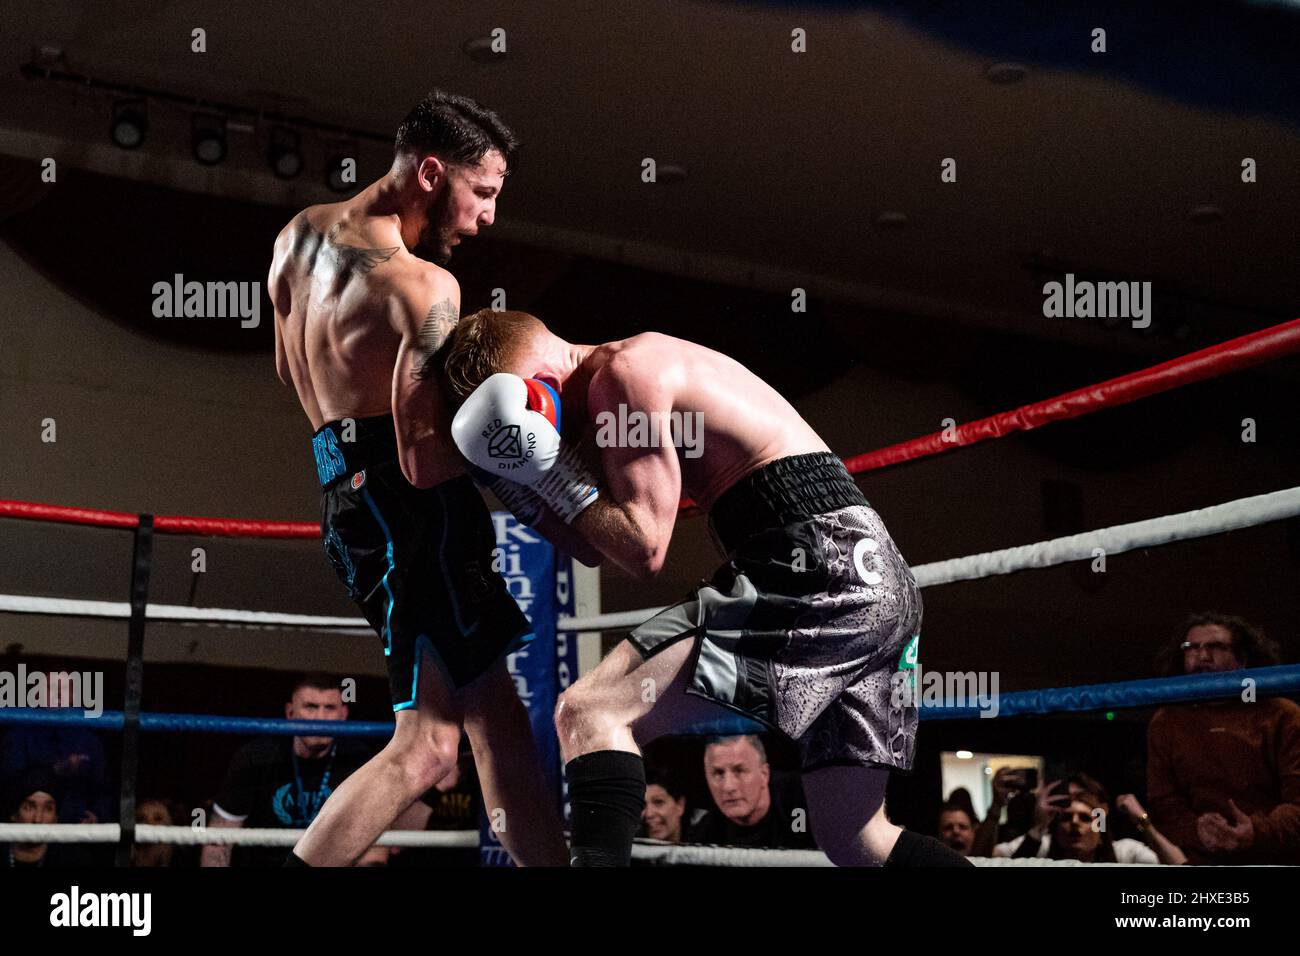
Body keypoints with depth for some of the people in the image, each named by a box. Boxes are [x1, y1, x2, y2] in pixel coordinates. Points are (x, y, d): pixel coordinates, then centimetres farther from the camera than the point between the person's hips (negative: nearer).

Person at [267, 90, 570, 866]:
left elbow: (291, 368, 23)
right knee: (428, 745, -7)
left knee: (495, 716, 13)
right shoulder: (425, 287, -18)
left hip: (356, 497, 10)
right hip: (415, 512, -10)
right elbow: (424, 461, -20)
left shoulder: (302, 235, 9)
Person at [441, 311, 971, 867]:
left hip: (818, 565, -10)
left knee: (587, 712, -15)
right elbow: (598, 544, 28)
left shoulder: (626, 369, -6)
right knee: (852, 838, 17)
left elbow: (643, 549, -9)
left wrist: (549, 474, -1)